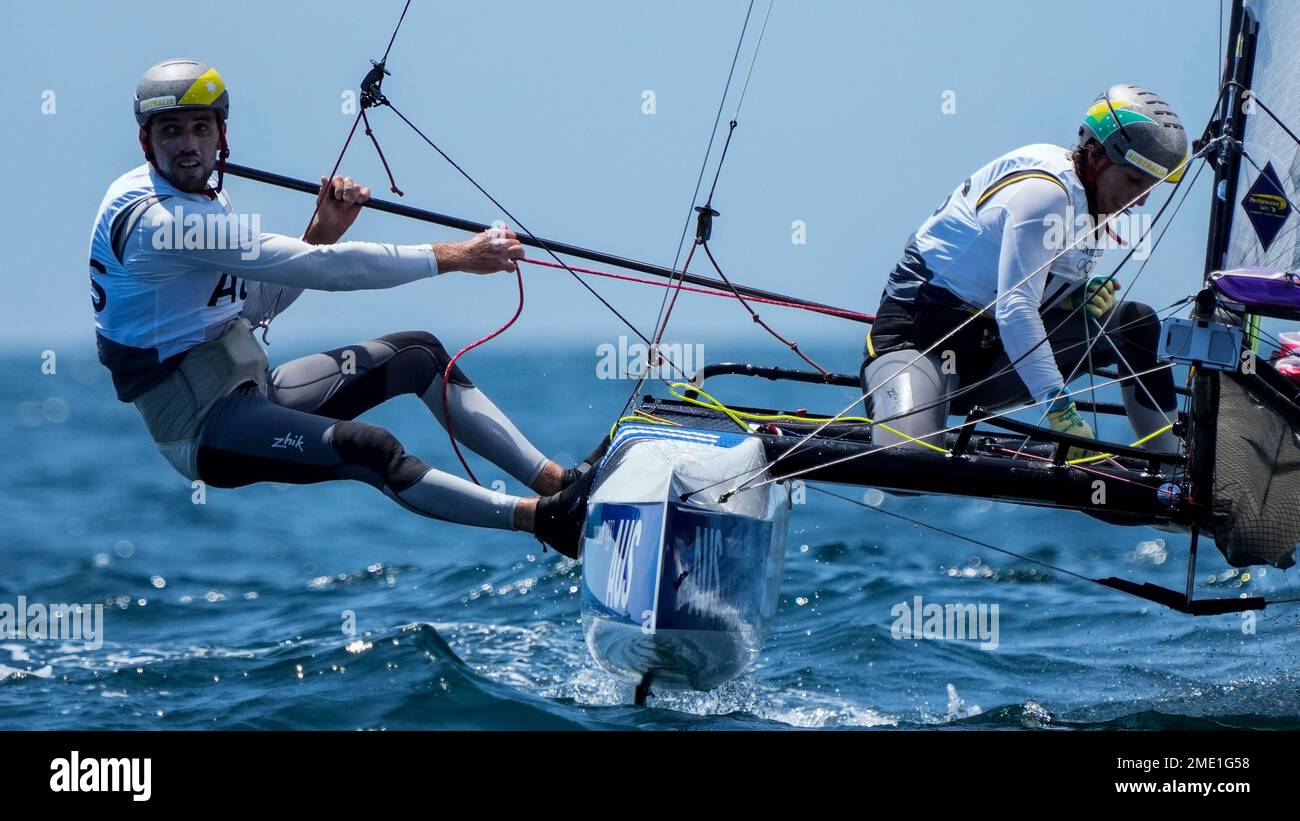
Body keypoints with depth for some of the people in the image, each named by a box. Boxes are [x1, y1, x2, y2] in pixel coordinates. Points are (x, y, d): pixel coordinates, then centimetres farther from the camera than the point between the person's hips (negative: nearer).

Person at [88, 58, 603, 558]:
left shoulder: (203, 199, 11)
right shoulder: (151, 218, -22)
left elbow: (257, 305, 15)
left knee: (421, 354, 4)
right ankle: (541, 518, -36)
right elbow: (313, 269, -24)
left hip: (252, 390, 10)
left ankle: (557, 480, 1)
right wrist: (454, 257, -19)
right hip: (200, 430, -10)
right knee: (370, 449, -32)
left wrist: (323, 232, -1)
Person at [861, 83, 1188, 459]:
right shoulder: (1044, 190, -20)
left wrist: (1081, 294, -5)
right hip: (921, 333, -10)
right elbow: (1014, 308, -29)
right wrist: (1060, 407, -35)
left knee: (1136, 323, 1)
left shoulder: (1089, 196, 9)